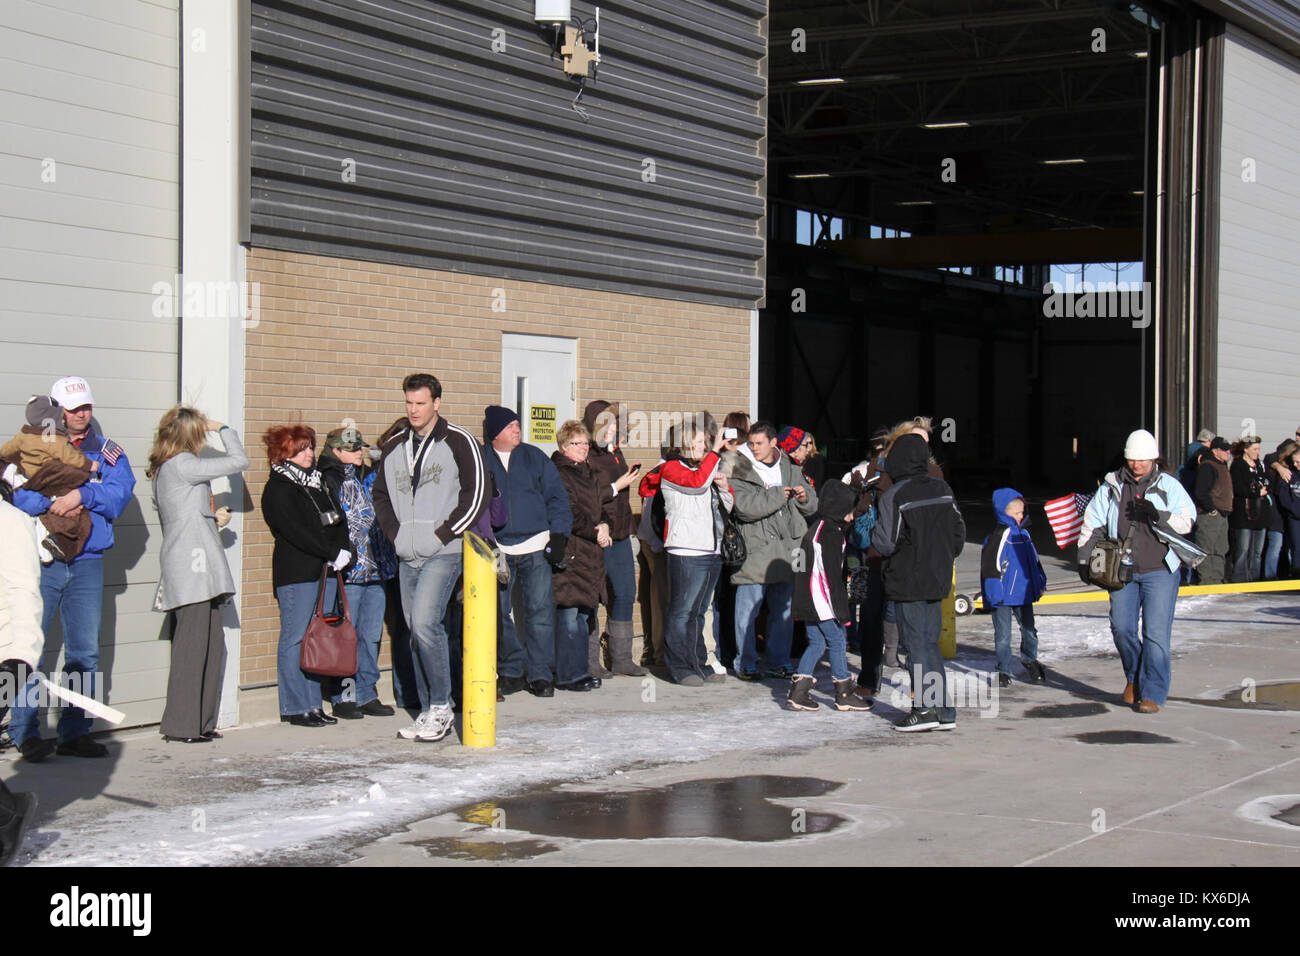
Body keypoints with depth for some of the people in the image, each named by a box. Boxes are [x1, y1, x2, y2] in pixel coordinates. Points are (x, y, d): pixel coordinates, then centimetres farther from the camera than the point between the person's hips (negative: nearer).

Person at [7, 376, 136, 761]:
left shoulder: (107, 451, 13)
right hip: (40, 559, -3)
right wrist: (53, 505, -22)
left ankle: (74, 732, 12)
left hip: (88, 562, 3)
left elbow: (121, 491, -3)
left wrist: (81, 494, -18)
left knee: (84, 651, 5)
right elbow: (19, 494, -7)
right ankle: (24, 730, 1)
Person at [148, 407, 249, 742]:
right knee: (192, 646, -7)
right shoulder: (182, 465, -9)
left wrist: (213, 519, 16)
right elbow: (239, 461, -7)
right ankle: (183, 725, -5)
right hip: (192, 567, -10)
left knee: (213, 645, 10)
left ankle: (202, 722, 13)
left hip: (197, 568, 10)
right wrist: (223, 428, 6)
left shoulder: (164, 469, 20)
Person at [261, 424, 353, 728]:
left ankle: (313, 703, 11)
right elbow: (296, 532, -15)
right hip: (296, 574, -7)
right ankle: (294, 707, -1)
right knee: (295, 638, -5)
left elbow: (339, 519, 15)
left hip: (325, 570, 7)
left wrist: (344, 550, -3)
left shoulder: (318, 482, 18)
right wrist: (334, 553, -15)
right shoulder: (277, 489, -5)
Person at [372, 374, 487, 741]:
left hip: (444, 553, -6)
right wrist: (395, 532, 5)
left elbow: (476, 494, -7)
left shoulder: (458, 442, -3)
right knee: (417, 631, 8)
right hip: (407, 557, 6)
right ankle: (428, 712, 16)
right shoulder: (393, 447, 14)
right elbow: (381, 496, 22)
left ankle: (441, 707, -8)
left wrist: (443, 534, -11)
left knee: (424, 623, -19)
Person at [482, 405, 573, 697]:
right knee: (499, 614, 2)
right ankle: (510, 671, 13)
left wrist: (559, 536, 0)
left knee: (540, 610, -5)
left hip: (536, 548, 0)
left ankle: (540, 673, 0)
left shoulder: (534, 457, 10)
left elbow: (557, 496, 10)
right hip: (495, 550, 0)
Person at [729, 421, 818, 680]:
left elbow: (813, 506, 21)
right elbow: (745, 506, -19)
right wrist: (778, 495, -13)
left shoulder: (790, 471, 13)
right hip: (755, 553, -5)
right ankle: (746, 663, 9)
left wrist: (804, 498, -3)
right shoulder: (740, 472, -3)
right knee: (747, 610, -2)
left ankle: (778, 661, 22)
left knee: (784, 609, 11)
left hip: (786, 552, 5)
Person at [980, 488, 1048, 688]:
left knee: (1029, 630, 14)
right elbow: (990, 566, -15)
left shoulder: (1024, 535, 10)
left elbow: (1034, 560, 23)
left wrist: (1040, 583, 22)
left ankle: (1030, 660, 37)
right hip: (1003, 596, -6)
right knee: (1003, 635, 0)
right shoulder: (997, 537, -12)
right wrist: (994, 591, -18)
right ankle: (1003, 671, 12)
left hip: (1024, 594, 6)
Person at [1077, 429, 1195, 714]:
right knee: (1121, 628, 1)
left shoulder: (1169, 486, 3)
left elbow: (1187, 521, -3)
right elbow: (1092, 524, 10)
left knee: (1156, 633, -7)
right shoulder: (1111, 487, 8)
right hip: (1123, 570, 2)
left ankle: (1152, 693, -1)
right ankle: (1134, 677, 27)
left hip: (1160, 571, -2)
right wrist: (1084, 559, 2)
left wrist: (1159, 516, -20)